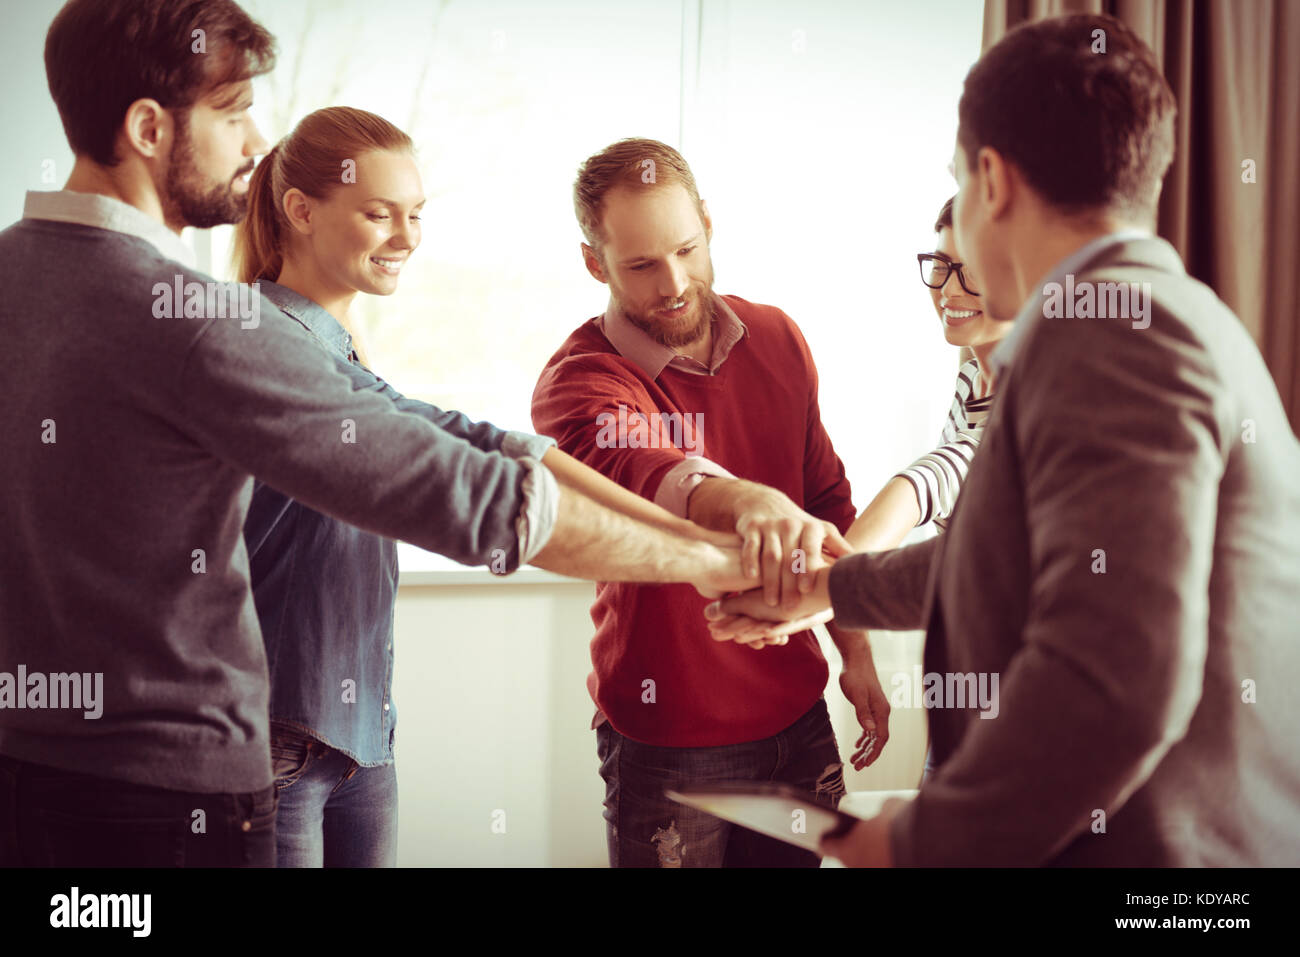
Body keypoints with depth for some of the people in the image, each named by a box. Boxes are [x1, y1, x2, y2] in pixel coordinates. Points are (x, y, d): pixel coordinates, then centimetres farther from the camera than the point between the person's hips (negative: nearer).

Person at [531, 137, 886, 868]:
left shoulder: (778, 340, 3)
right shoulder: (579, 381, -15)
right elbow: (624, 464, -39)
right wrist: (744, 502, -59)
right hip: (668, 737, -4)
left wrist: (857, 650, 10)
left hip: (795, 712, 5)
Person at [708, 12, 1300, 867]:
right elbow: (1016, 563, 27)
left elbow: (1115, 678, -26)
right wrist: (829, 587, 38)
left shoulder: (1108, 332, -16)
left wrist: (921, 843, -14)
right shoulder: (1176, 321, 15)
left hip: (1146, 848, -9)